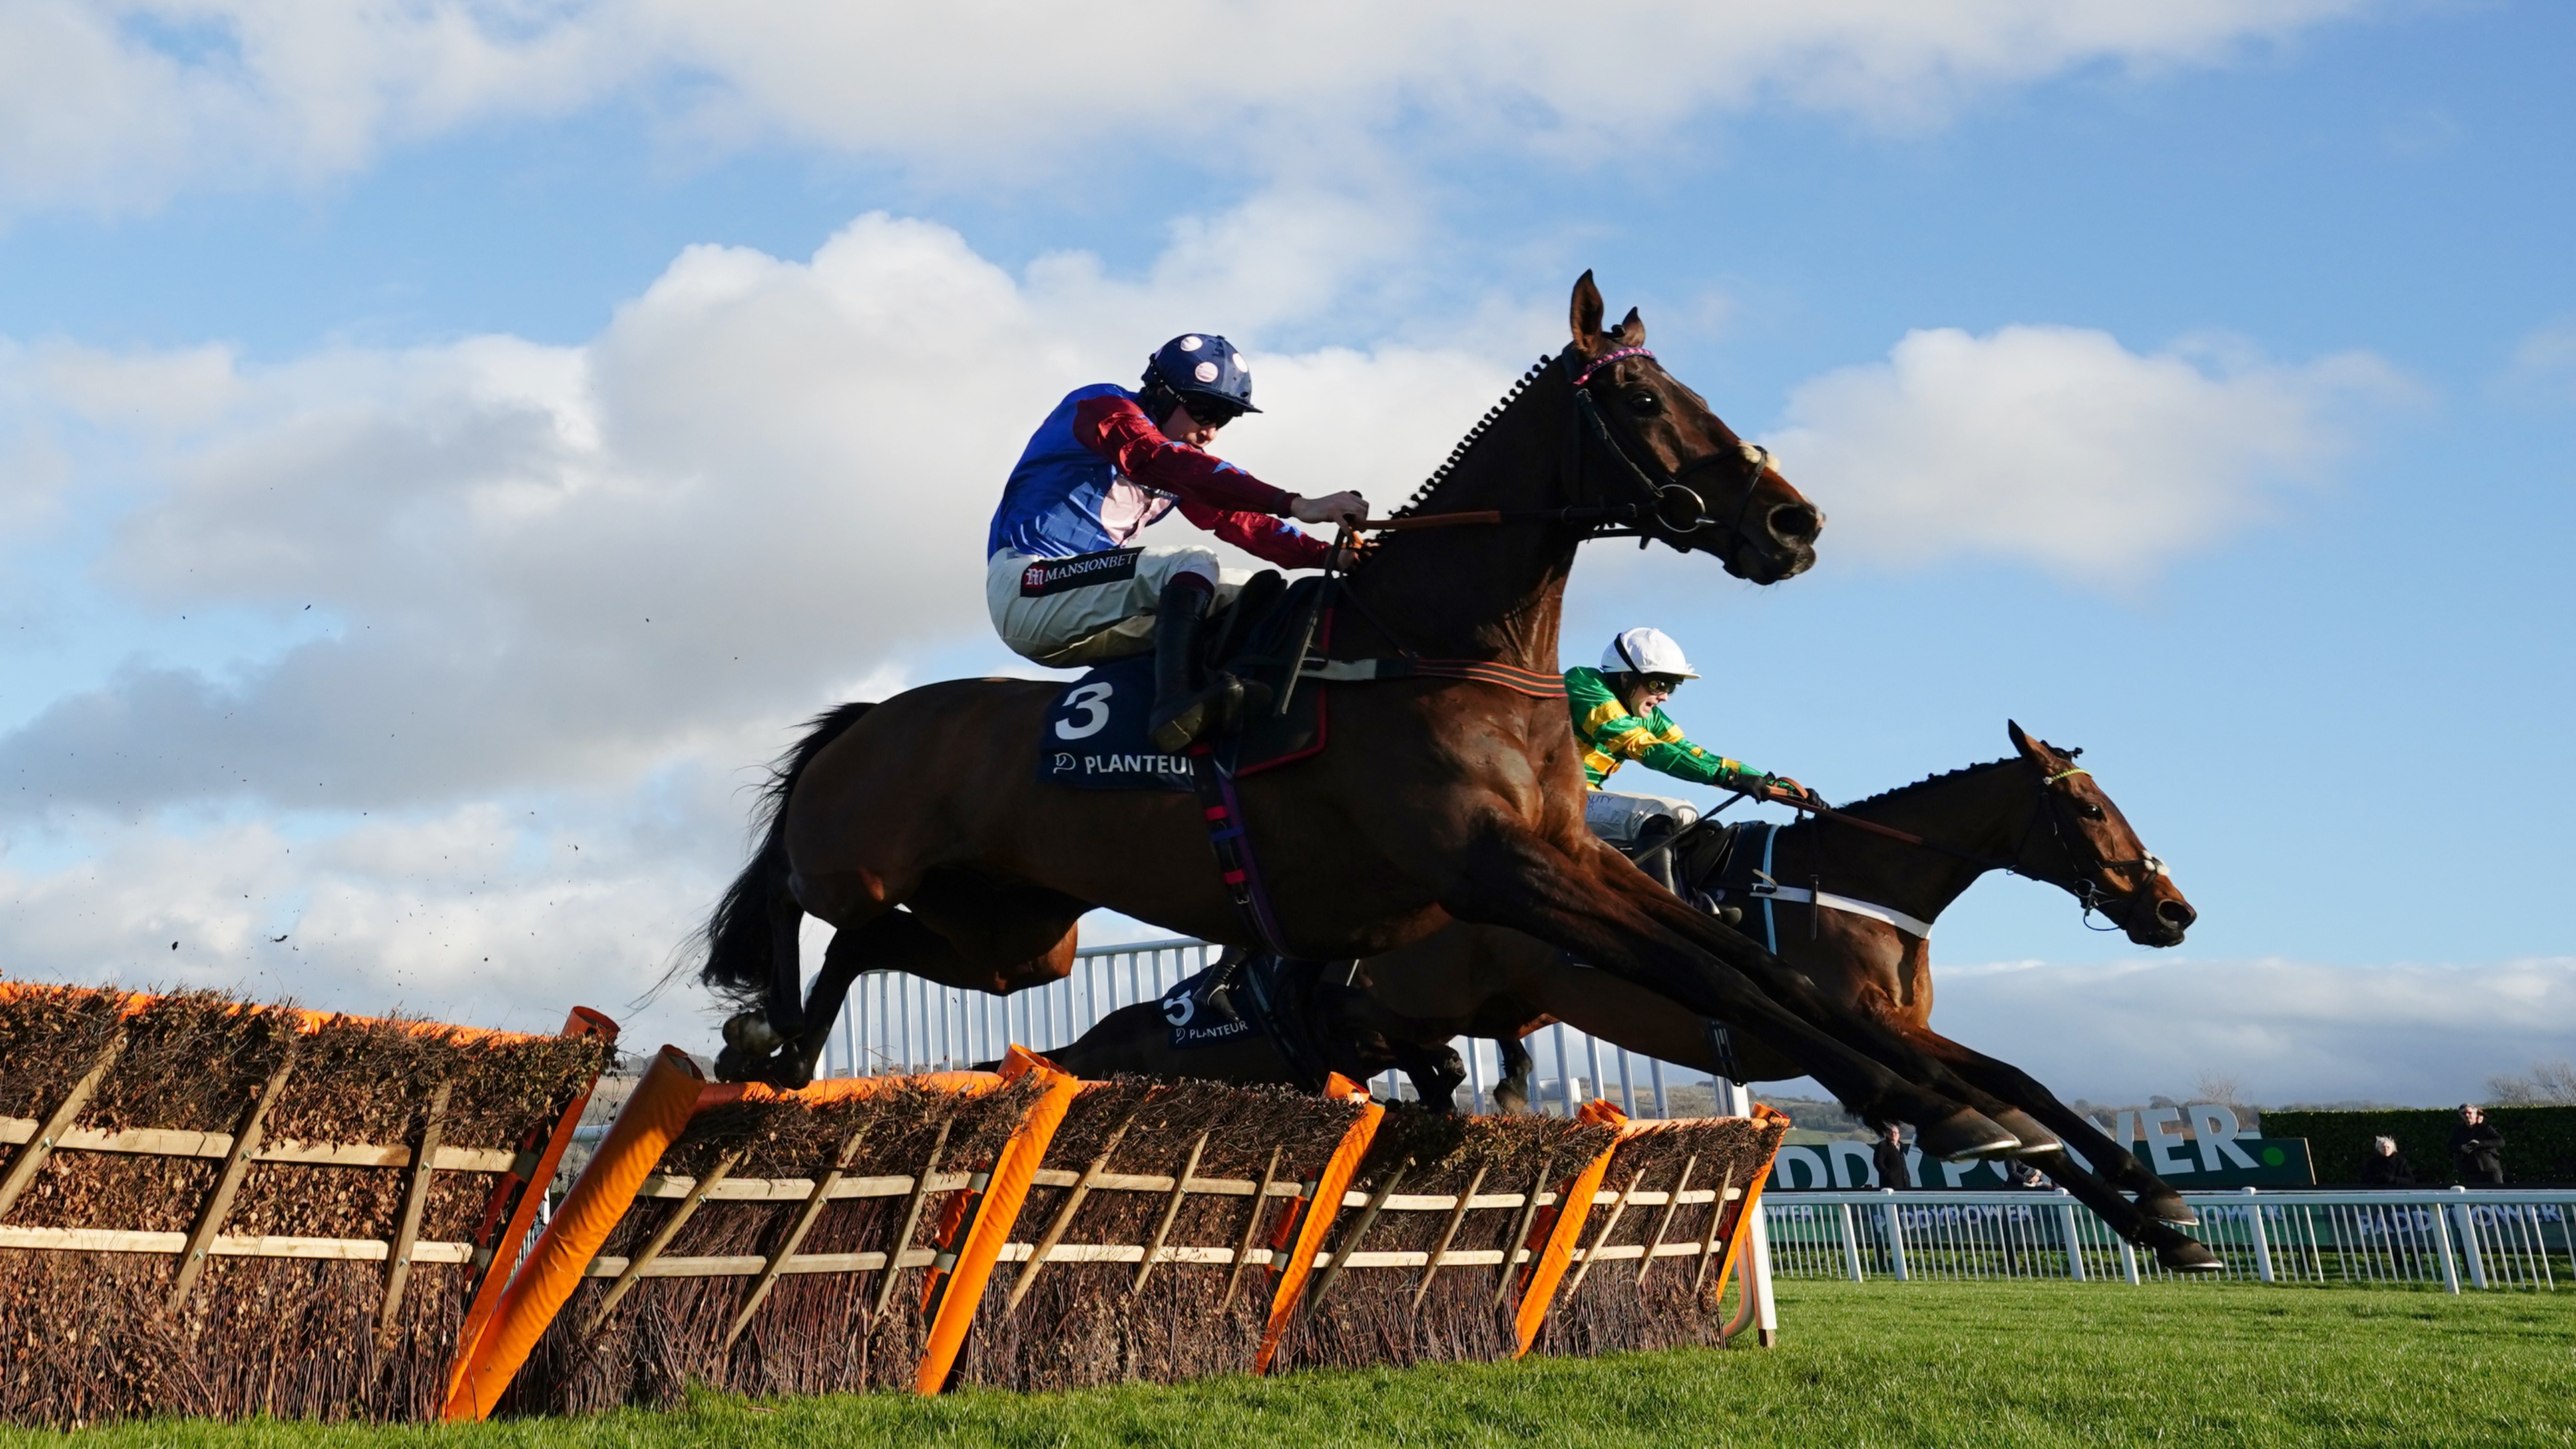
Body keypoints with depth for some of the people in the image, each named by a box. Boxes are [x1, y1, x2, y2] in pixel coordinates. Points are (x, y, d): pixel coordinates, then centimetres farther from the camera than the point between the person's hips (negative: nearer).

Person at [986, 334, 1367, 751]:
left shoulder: (1179, 461, 16)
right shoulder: (1104, 408, -11)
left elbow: (1236, 521, 7)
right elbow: (1163, 462, -30)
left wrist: (1326, 555, -10)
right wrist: (1295, 505, -38)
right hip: (1028, 587, -9)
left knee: (1250, 594, 4)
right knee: (1195, 567, -27)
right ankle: (1176, 705, -46)